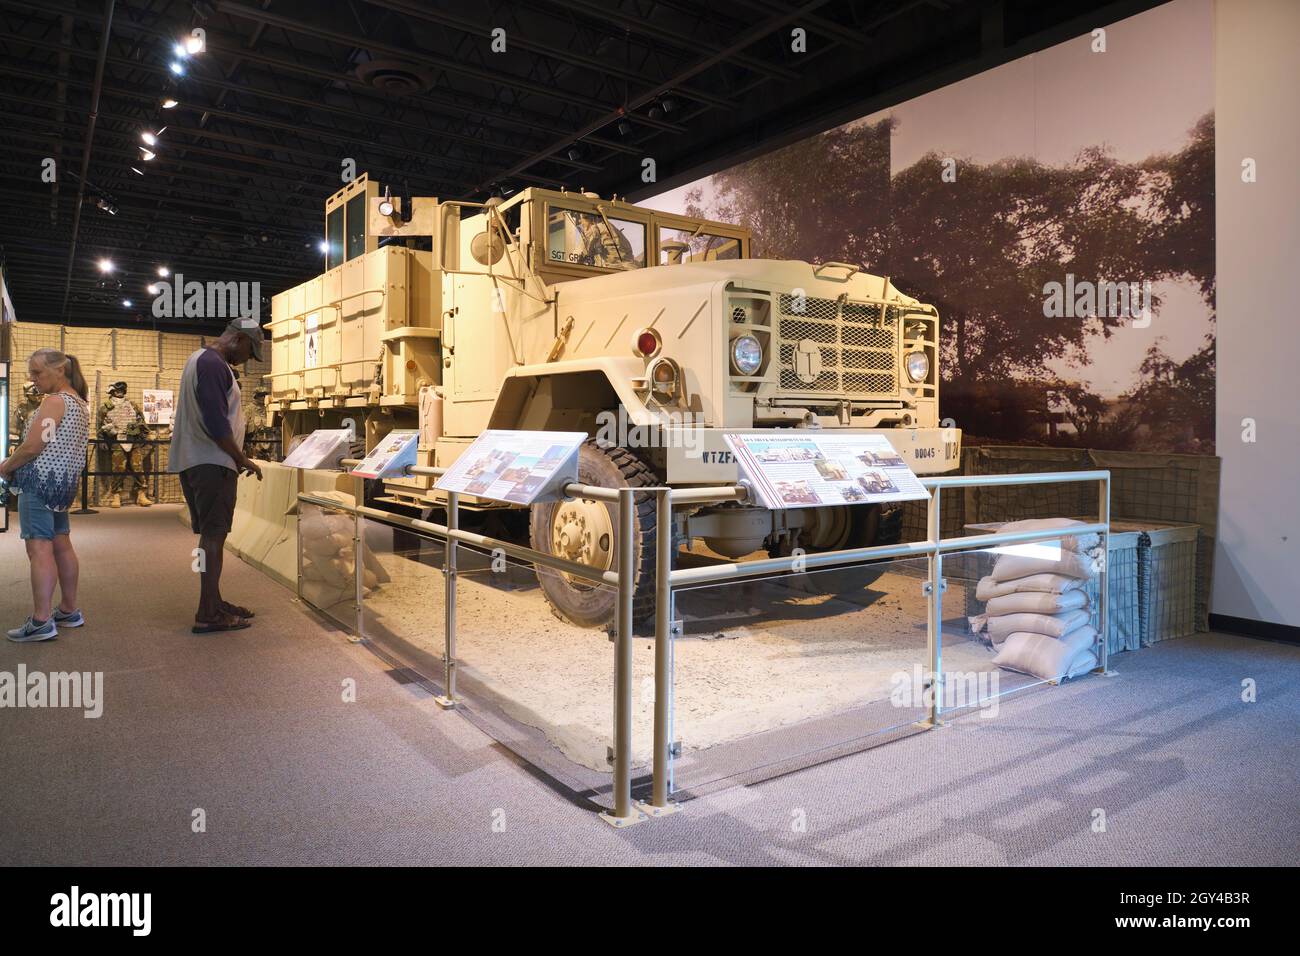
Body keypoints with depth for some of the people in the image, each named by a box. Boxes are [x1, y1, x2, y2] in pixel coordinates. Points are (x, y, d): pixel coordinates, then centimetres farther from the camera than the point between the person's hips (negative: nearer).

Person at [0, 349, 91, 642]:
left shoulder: (54, 401, -13)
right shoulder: (80, 403, 16)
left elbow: (32, 447, -18)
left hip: (41, 479, -10)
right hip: (65, 482, 10)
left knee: (39, 548, -10)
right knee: (61, 544, 15)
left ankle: (41, 622, -11)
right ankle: (69, 610, 23)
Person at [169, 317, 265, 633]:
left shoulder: (201, 359, 20)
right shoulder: (213, 364, -15)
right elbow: (216, 423, -22)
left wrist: (237, 457, 19)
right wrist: (242, 459, -11)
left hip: (196, 462, 11)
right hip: (211, 463, -10)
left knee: (212, 534, 15)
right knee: (213, 535, -7)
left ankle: (213, 602, 23)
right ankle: (207, 615, -4)